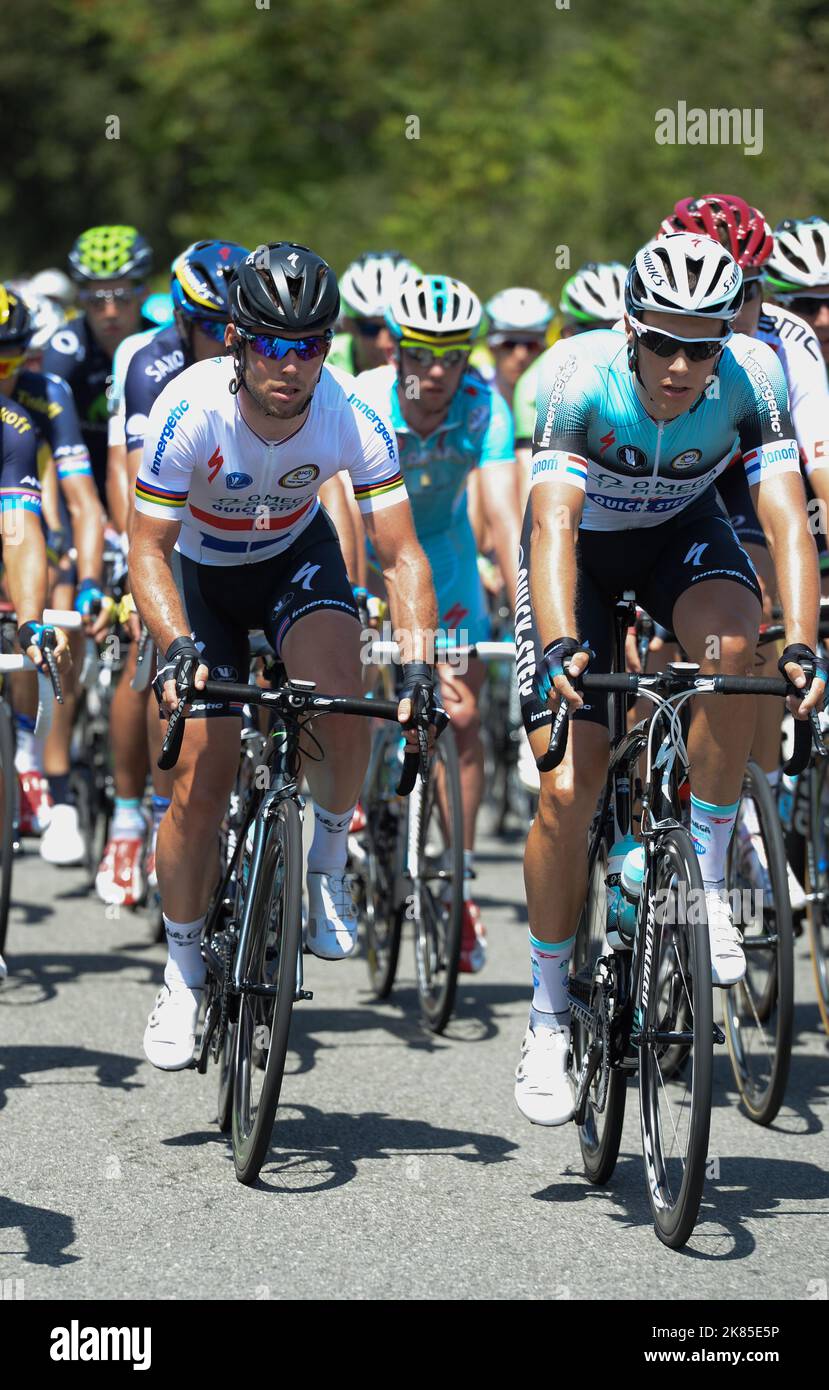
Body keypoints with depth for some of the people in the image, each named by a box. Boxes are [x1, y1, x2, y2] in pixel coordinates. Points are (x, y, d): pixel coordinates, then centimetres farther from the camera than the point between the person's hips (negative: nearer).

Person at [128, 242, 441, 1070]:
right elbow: (147, 548, -29)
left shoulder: (353, 417, -29)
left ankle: (328, 865, 1)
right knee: (201, 783, -7)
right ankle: (183, 975, 11)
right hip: (200, 567, -1)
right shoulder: (190, 410, -33)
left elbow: (400, 553, -27)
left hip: (296, 554, 1)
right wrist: (176, 646, -46)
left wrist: (418, 663, -42)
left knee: (340, 713, -28)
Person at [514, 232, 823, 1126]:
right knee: (567, 790, -12)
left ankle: (707, 875, -15)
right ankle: (548, 1017, 6)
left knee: (732, 642, -34)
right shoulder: (579, 377, -33)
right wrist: (560, 647, -56)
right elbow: (554, 524, -40)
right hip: (582, 545, -1)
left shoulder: (753, 379, -28)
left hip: (680, 533, 2)